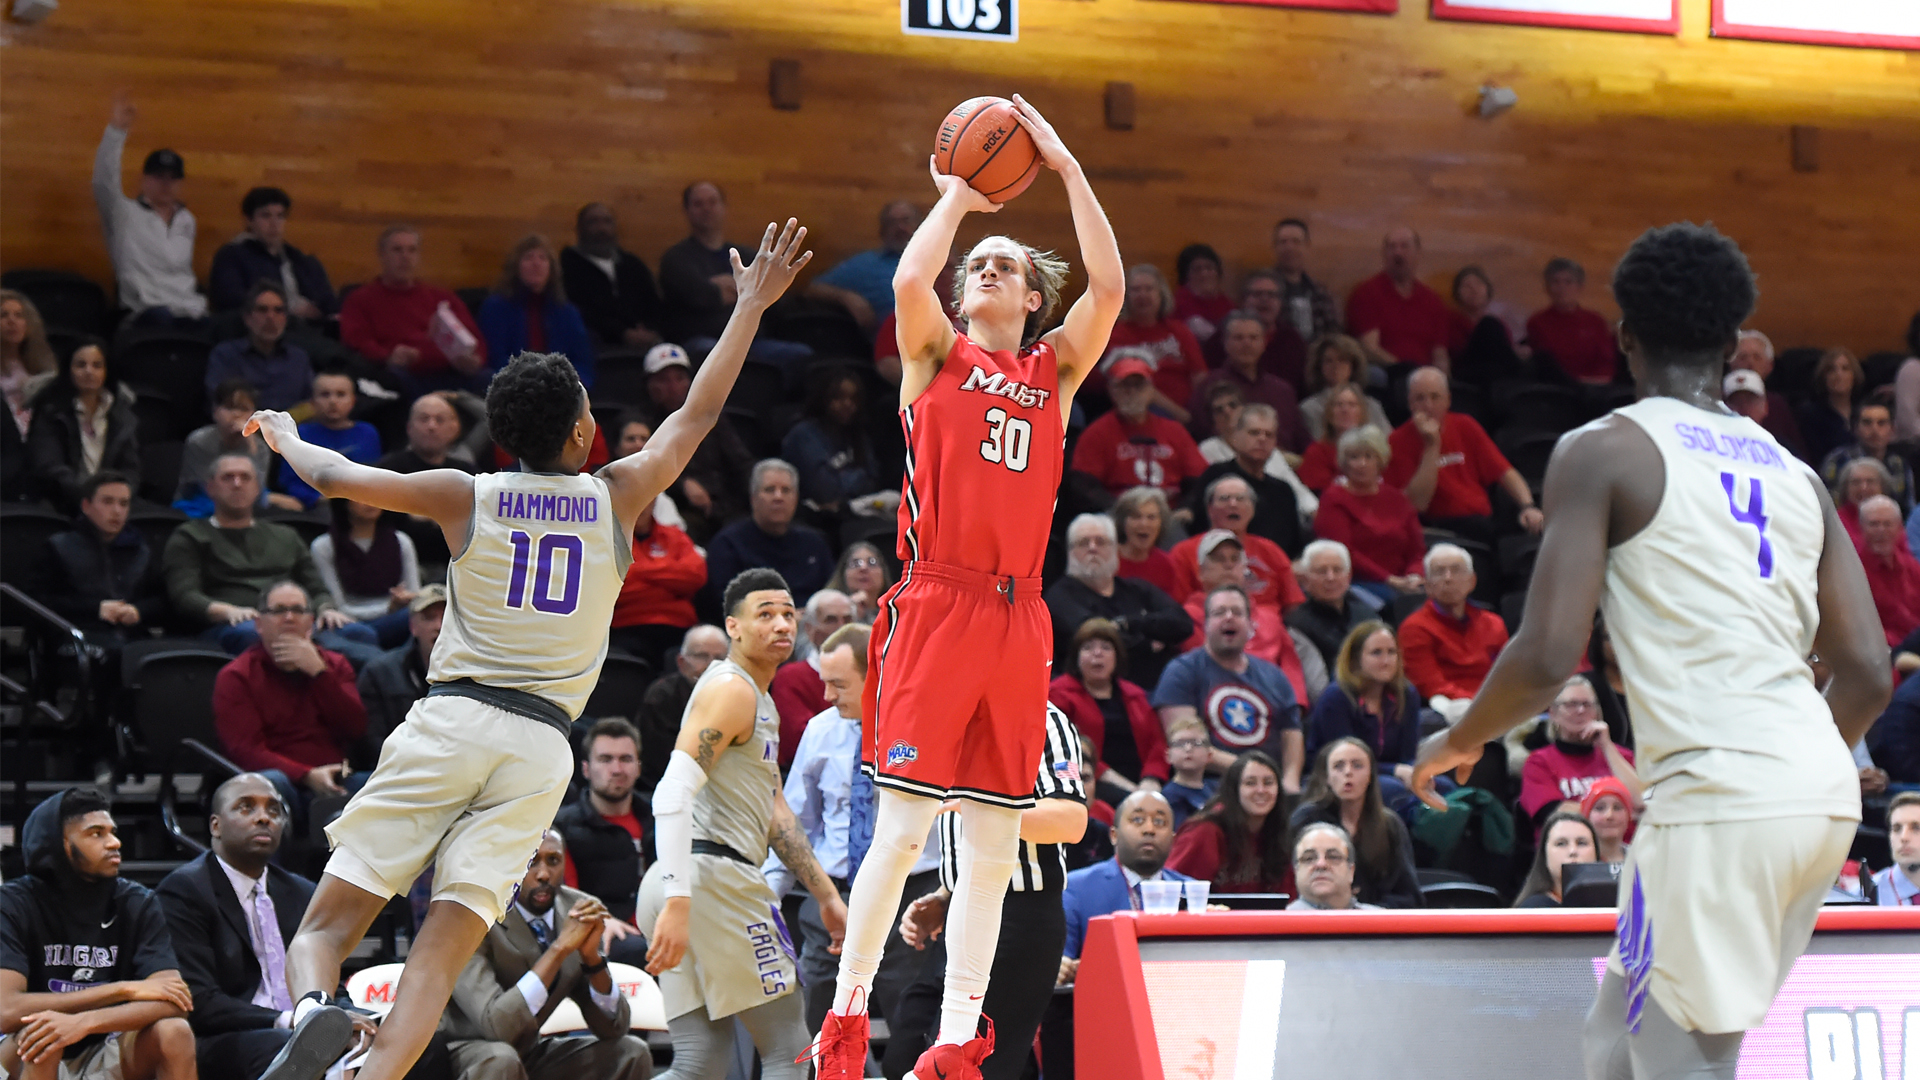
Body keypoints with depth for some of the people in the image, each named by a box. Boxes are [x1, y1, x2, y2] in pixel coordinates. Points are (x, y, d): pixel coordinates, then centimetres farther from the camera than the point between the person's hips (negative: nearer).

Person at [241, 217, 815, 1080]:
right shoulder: (615, 497, 8)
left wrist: (288, 438, 36)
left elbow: (335, 479, 14)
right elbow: (697, 413, 19)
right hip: (540, 745, 1)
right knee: (441, 951, -7)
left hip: (451, 719, -1)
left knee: (326, 923, 1)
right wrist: (751, 306, 29)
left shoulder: (467, 497, 6)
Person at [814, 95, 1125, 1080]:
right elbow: (910, 281, -12)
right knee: (901, 830, -7)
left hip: (1017, 618, 4)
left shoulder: (1056, 371, 17)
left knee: (993, 850, 2)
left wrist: (1066, 167, 2)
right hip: (935, 604, -4)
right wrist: (957, 196, 2)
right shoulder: (936, 355, 10)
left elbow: (1108, 289, 1)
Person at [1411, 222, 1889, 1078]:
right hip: (1825, 795, 7)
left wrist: (1456, 742, 10)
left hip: (1716, 799, -7)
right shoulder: (1792, 471, 18)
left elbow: (1548, 657, -9)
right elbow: (1868, 675, 14)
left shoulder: (1602, 453, -1)